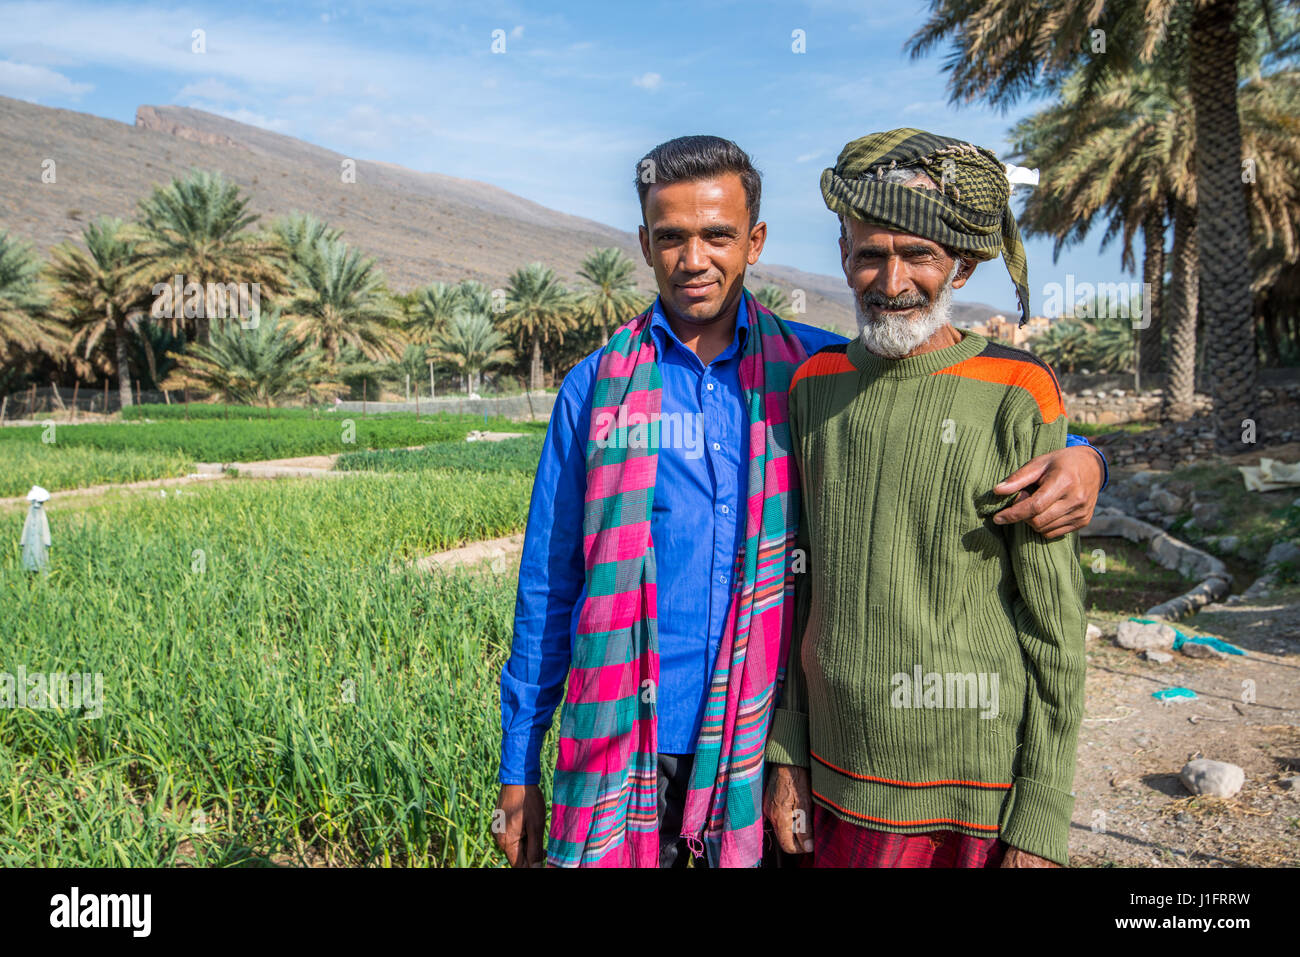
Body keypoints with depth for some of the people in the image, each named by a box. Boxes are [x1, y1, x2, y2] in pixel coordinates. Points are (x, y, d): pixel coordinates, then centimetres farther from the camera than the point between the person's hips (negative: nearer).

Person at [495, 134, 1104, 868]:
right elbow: (548, 587, 3)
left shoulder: (815, 370, -1)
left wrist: (1077, 457, -19)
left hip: (760, 749, 1)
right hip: (621, 750, 0)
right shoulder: (596, 388, -1)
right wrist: (520, 769, 4)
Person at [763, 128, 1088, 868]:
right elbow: (802, 584, 7)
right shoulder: (816, 384, 2)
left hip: (973, 794, -3)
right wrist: (787, 753, 7)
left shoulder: (1015, 397, -11)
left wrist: (1042, 821, -8)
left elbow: (1055, 623, -9)